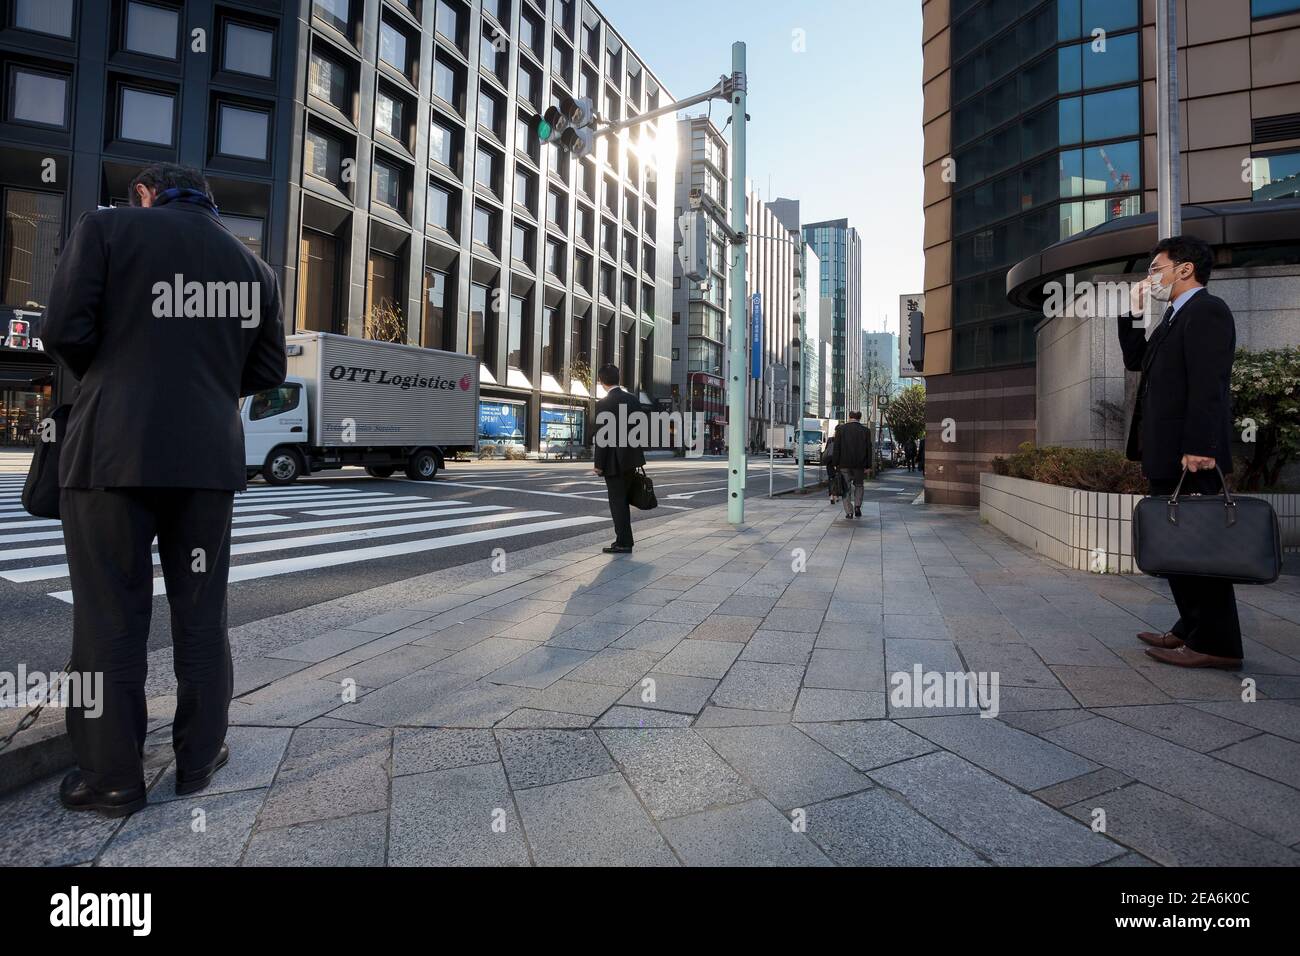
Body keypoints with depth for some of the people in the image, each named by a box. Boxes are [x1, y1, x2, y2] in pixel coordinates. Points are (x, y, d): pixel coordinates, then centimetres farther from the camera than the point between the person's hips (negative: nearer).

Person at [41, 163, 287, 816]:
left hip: (115, 451, -3)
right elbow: (268, 370, 12)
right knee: (201, 612, 11)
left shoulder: (106, 228, 4)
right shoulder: (253, 264, 13)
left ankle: (112, 777, 14)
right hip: (211, 458, 3)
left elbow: (65, 331, -4)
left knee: (110, 616, 6)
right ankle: (200, 758, 21)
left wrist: (107, 379, 15)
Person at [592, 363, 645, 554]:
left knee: (617, 501, 1)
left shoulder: (604, 404, -14)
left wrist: (598, 464, -9)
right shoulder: (633, 399, 5)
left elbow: (602, 437, -16)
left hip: (614, 460, -7)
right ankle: (623, 540, 24)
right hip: (631, 459, 7)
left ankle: (624, 543, 3)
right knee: (622, 500, 17)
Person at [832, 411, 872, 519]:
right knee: (858, 485, 19)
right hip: (859, 464, 1)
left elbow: (836, 447, -4)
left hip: (844, 463, -1)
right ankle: (857, 506, 3)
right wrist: (868, 465, 6)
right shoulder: (865, 430, 2)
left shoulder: (841, 429, -2)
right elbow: (868, 449, 2)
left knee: (846, 487, 4)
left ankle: (849, 512, 1)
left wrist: (836, 463, 0)